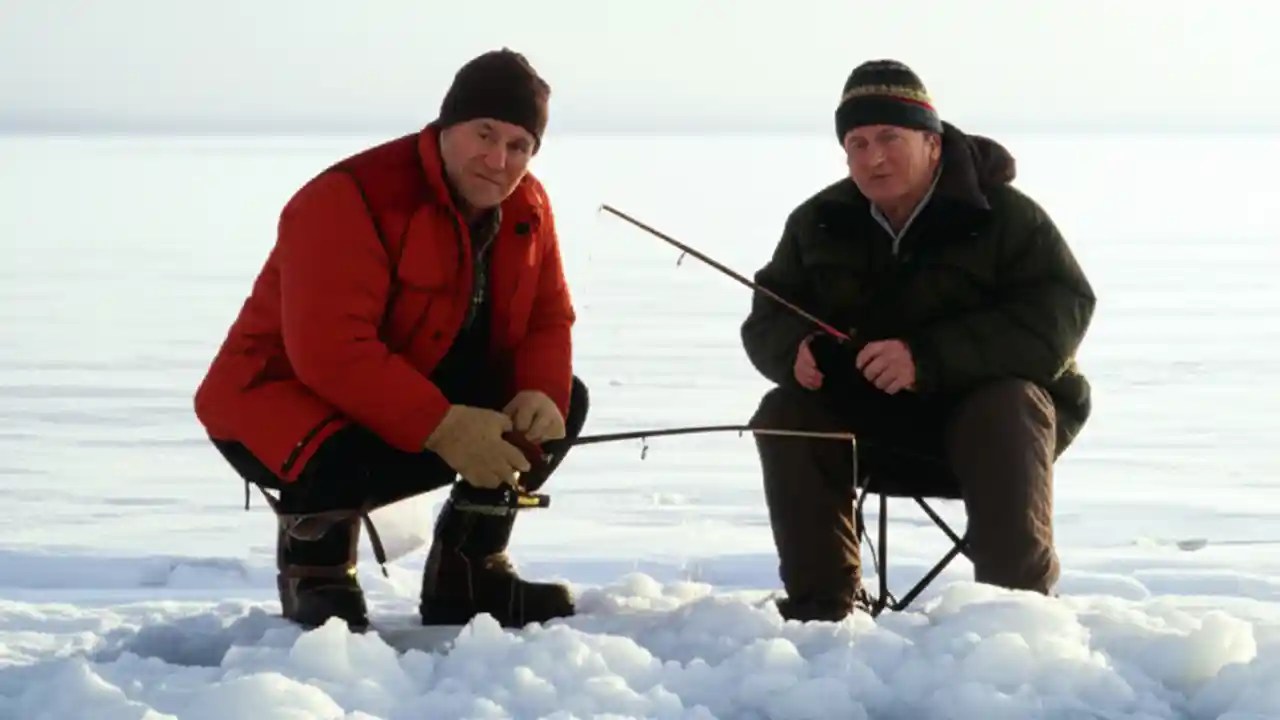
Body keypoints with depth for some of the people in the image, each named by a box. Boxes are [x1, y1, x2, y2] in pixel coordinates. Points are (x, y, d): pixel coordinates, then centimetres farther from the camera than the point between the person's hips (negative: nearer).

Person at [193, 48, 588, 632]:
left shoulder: (526, 206, -1)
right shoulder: (346, 200, -27)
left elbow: (548, 321, 4)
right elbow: (332, 353, -35)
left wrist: (540, 396, -21)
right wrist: (442, 429, -40)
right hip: (286, 397, -8)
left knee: (564, 402, -4)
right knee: (342, 460, -41)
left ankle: (468, 575, 9)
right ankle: (317, 582, -5)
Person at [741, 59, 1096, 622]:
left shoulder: (1005, 217, -15)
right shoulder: (820, 223, 0)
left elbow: (1060, 315, -27)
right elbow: (767, 321, 2)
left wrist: (928, 360, -38)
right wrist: (797, 351, -26)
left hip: (990, 402, -4)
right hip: (870, 425, 4)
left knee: (1007, 410, -35)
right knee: (784, 415, -18)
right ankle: (821, 604, -15)